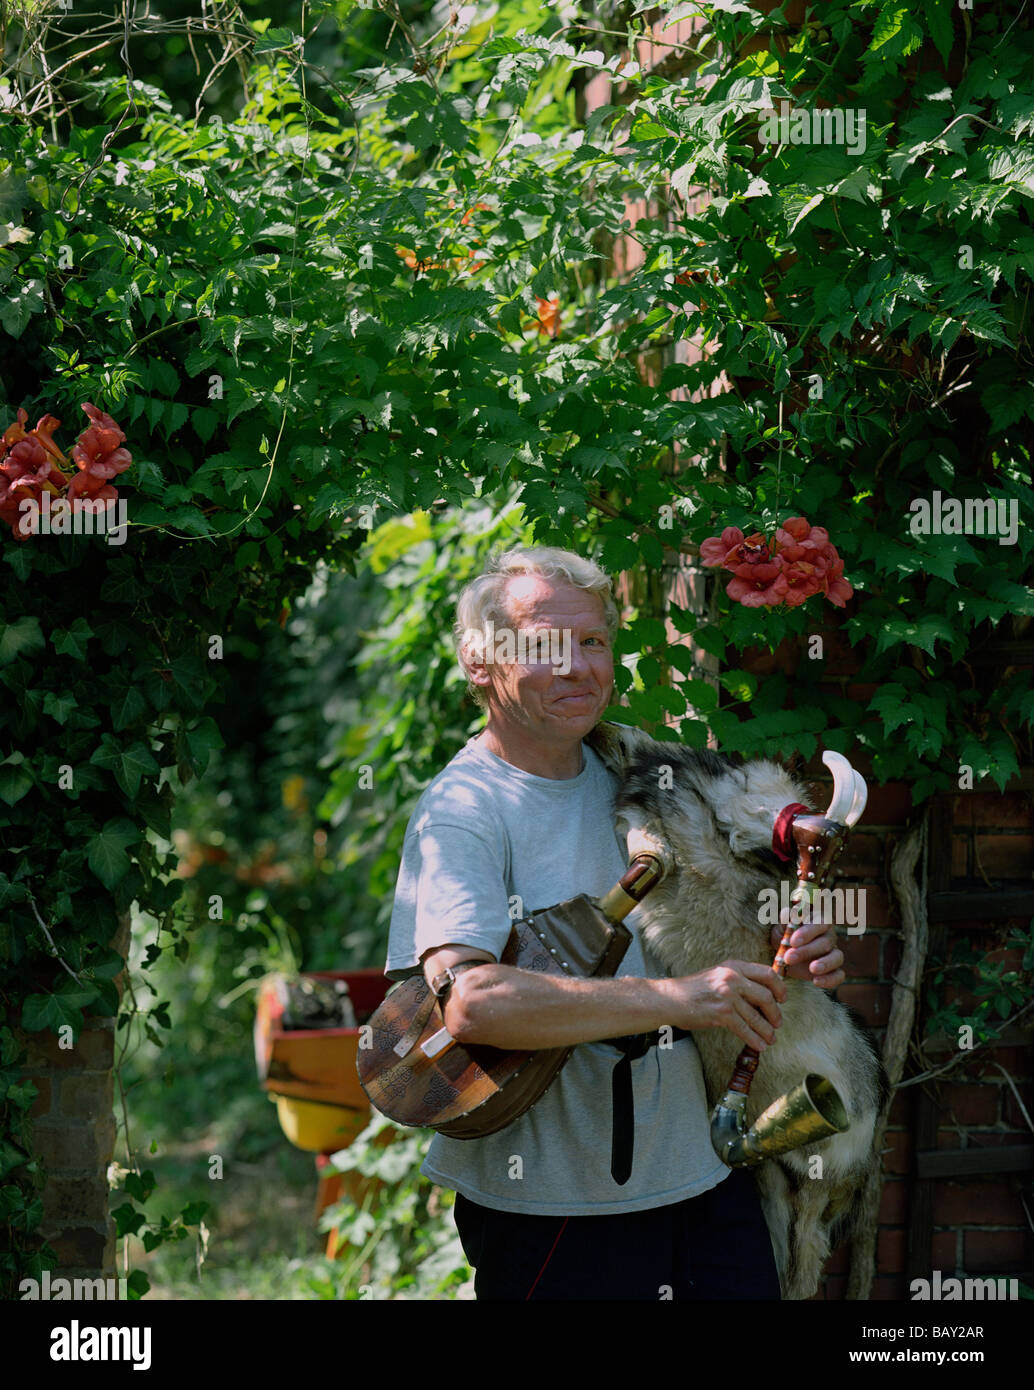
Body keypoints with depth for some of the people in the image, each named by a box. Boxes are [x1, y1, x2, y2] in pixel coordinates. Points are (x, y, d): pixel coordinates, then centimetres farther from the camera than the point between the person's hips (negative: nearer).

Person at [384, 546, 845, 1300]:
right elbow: (470, 1001, -28)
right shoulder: (462, 812, -13)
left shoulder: (626, 780, 10)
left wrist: (784, 964, 1)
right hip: (552, 1205, -6)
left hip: (702, 1172, 7)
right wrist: (675, 999, -26)